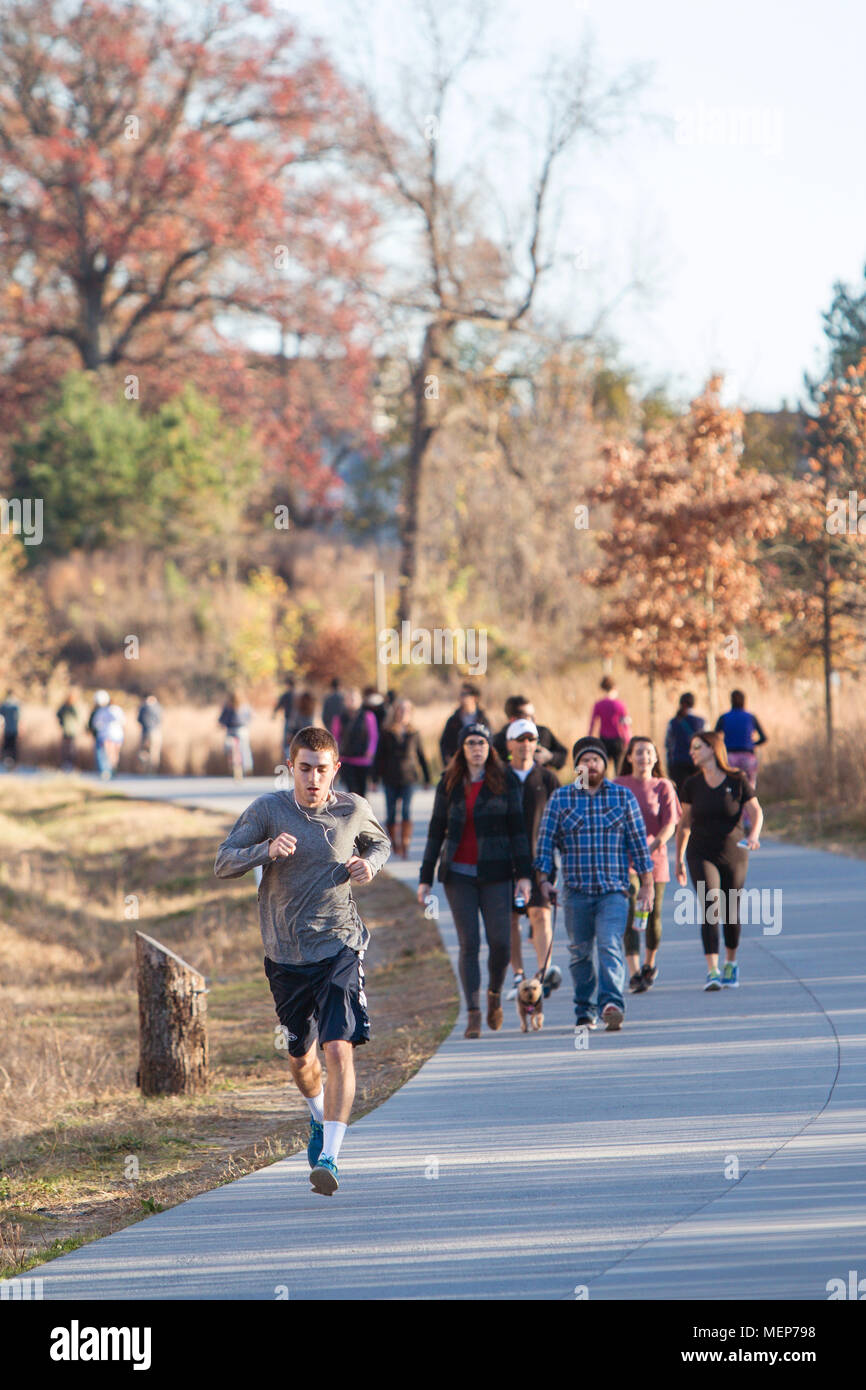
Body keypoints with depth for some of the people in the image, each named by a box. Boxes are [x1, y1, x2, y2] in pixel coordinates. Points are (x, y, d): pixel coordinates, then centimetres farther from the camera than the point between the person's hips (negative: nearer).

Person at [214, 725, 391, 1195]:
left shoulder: (353, 810, -2)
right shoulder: (268, 810, -5)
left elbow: (380, 843, 19)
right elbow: (223, 863, -6)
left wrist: (370, 864, -4)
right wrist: (267, 850, -24)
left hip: (339, 948, -2)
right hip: (286, 954, 2)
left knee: (339, 1049, -19)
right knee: (299, 1057, 16)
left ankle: (328, 1157, -20)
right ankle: (319, 1117, 49)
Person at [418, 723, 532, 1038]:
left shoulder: (505, 783, 3)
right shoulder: (449, 785, 8)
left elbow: (517, 830, 3)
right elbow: (436, 832, 11)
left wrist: (523, 874, -4)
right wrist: (426, 878, 8)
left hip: (495, 873, -1)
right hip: (459, 873, 1)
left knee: (500, 943, -5)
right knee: (469, 944, -5)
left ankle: (495, 994, 23)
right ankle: (473, 1014, -4)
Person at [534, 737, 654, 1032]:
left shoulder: (623, 796, 7)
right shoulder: (560, 799, 7)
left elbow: (638, 841, 8)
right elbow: (545, 841, 5)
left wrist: (646, 884, 5)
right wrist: (544, 879, -7)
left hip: (614, 889, -2)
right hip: (575, 891, 2)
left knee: (610, 947, -17)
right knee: (580, 953, 7)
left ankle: (611, 1004, -30)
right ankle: (584, 1013, 16)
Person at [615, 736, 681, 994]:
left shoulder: (663, 787, 2)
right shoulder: (617, 786, 4)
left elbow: (670, 825, -7)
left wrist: (653, 845, -22)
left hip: (654, 859, 1)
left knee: (653, 915, 9)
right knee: (629, 912, -15)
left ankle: (649, 963, 34)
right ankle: (634, 973, -21)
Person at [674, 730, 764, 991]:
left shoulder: (738, 780, -4)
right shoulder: (692, 784, 2)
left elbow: (756, 811, -3)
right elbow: (684, 824, 11)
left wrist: (754, 834, -23)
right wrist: (679, 859, 13)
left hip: (733, 853, 0)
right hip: (701, 854, 0)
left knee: (731, 912, 9)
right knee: (710, 908, -15)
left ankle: (731, 963, 34)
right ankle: (712, 971, -20)